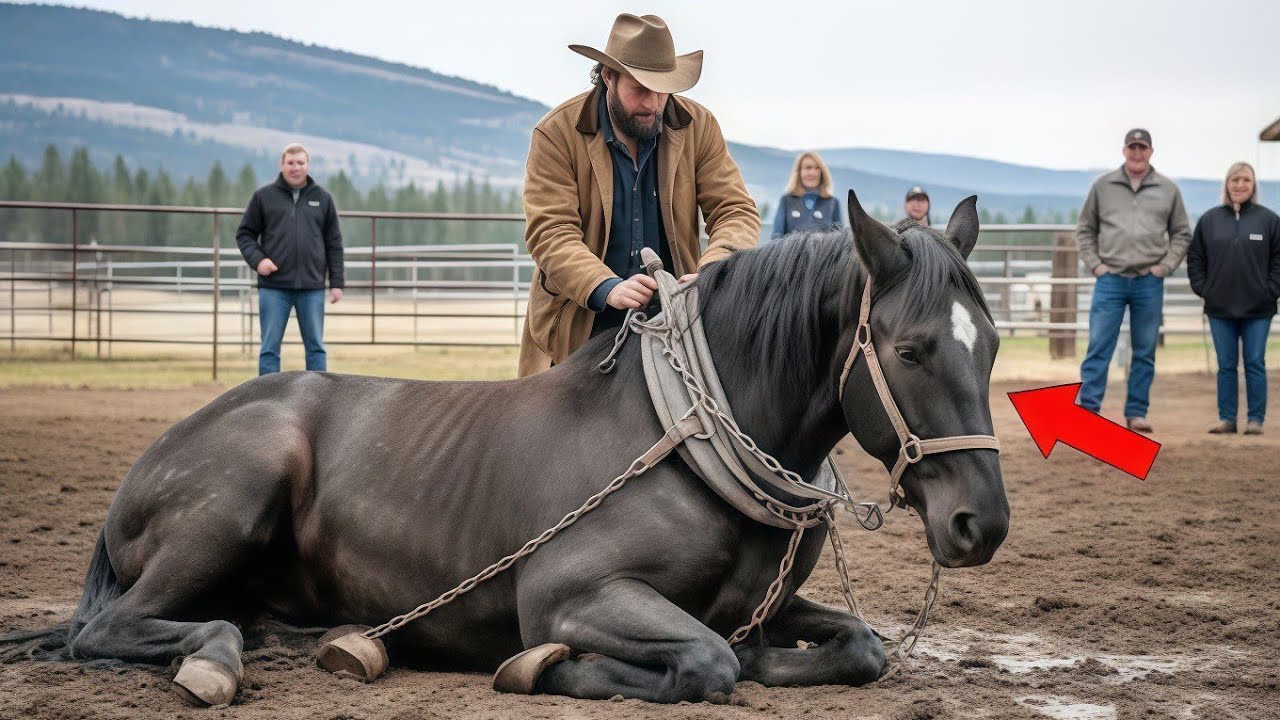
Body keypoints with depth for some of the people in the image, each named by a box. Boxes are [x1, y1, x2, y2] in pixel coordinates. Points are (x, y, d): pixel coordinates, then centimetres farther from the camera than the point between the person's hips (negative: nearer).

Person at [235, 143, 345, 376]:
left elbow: (334, 243, 10)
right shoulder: (263, 196, 5)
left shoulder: (323, 198, 9)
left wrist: (337, 282, 4)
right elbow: (245, 234, 8)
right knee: (270, 348, 1)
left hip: (312, 288, 1)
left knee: (316, 347, 6)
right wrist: (257, 259, -10)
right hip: (274, 287, -1)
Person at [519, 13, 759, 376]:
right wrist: (607, 288, -33)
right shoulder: (556, 133, -7)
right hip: (580, 328, -2)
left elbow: (736, 210, -1)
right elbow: (549, 231, -15)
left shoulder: (699, 127, 2)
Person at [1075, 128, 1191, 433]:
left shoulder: (1168, 190, 6)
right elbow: (1085, 230, 10)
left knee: (1145, 353, 5)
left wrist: (1165, 266, 0)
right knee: (1098, 348, -6)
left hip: (1149, 283, 1)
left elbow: (1182, 234, 12)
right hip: (1110, 280, -1)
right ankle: (1087, 408, -6)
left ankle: (1137, 413, 11)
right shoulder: (1103, 186, 5)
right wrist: (1094, 264, -1)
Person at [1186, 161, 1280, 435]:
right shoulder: (1209, 220, 4)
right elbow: (1195, 258, 10)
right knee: (1226, 366, 6)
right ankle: (1227, 418, 12)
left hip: (1258, 309, -2)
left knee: (1255, 364, 1)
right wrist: (1202, 288, 2)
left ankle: (1256, 420, 6)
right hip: (1220, 309, 2)